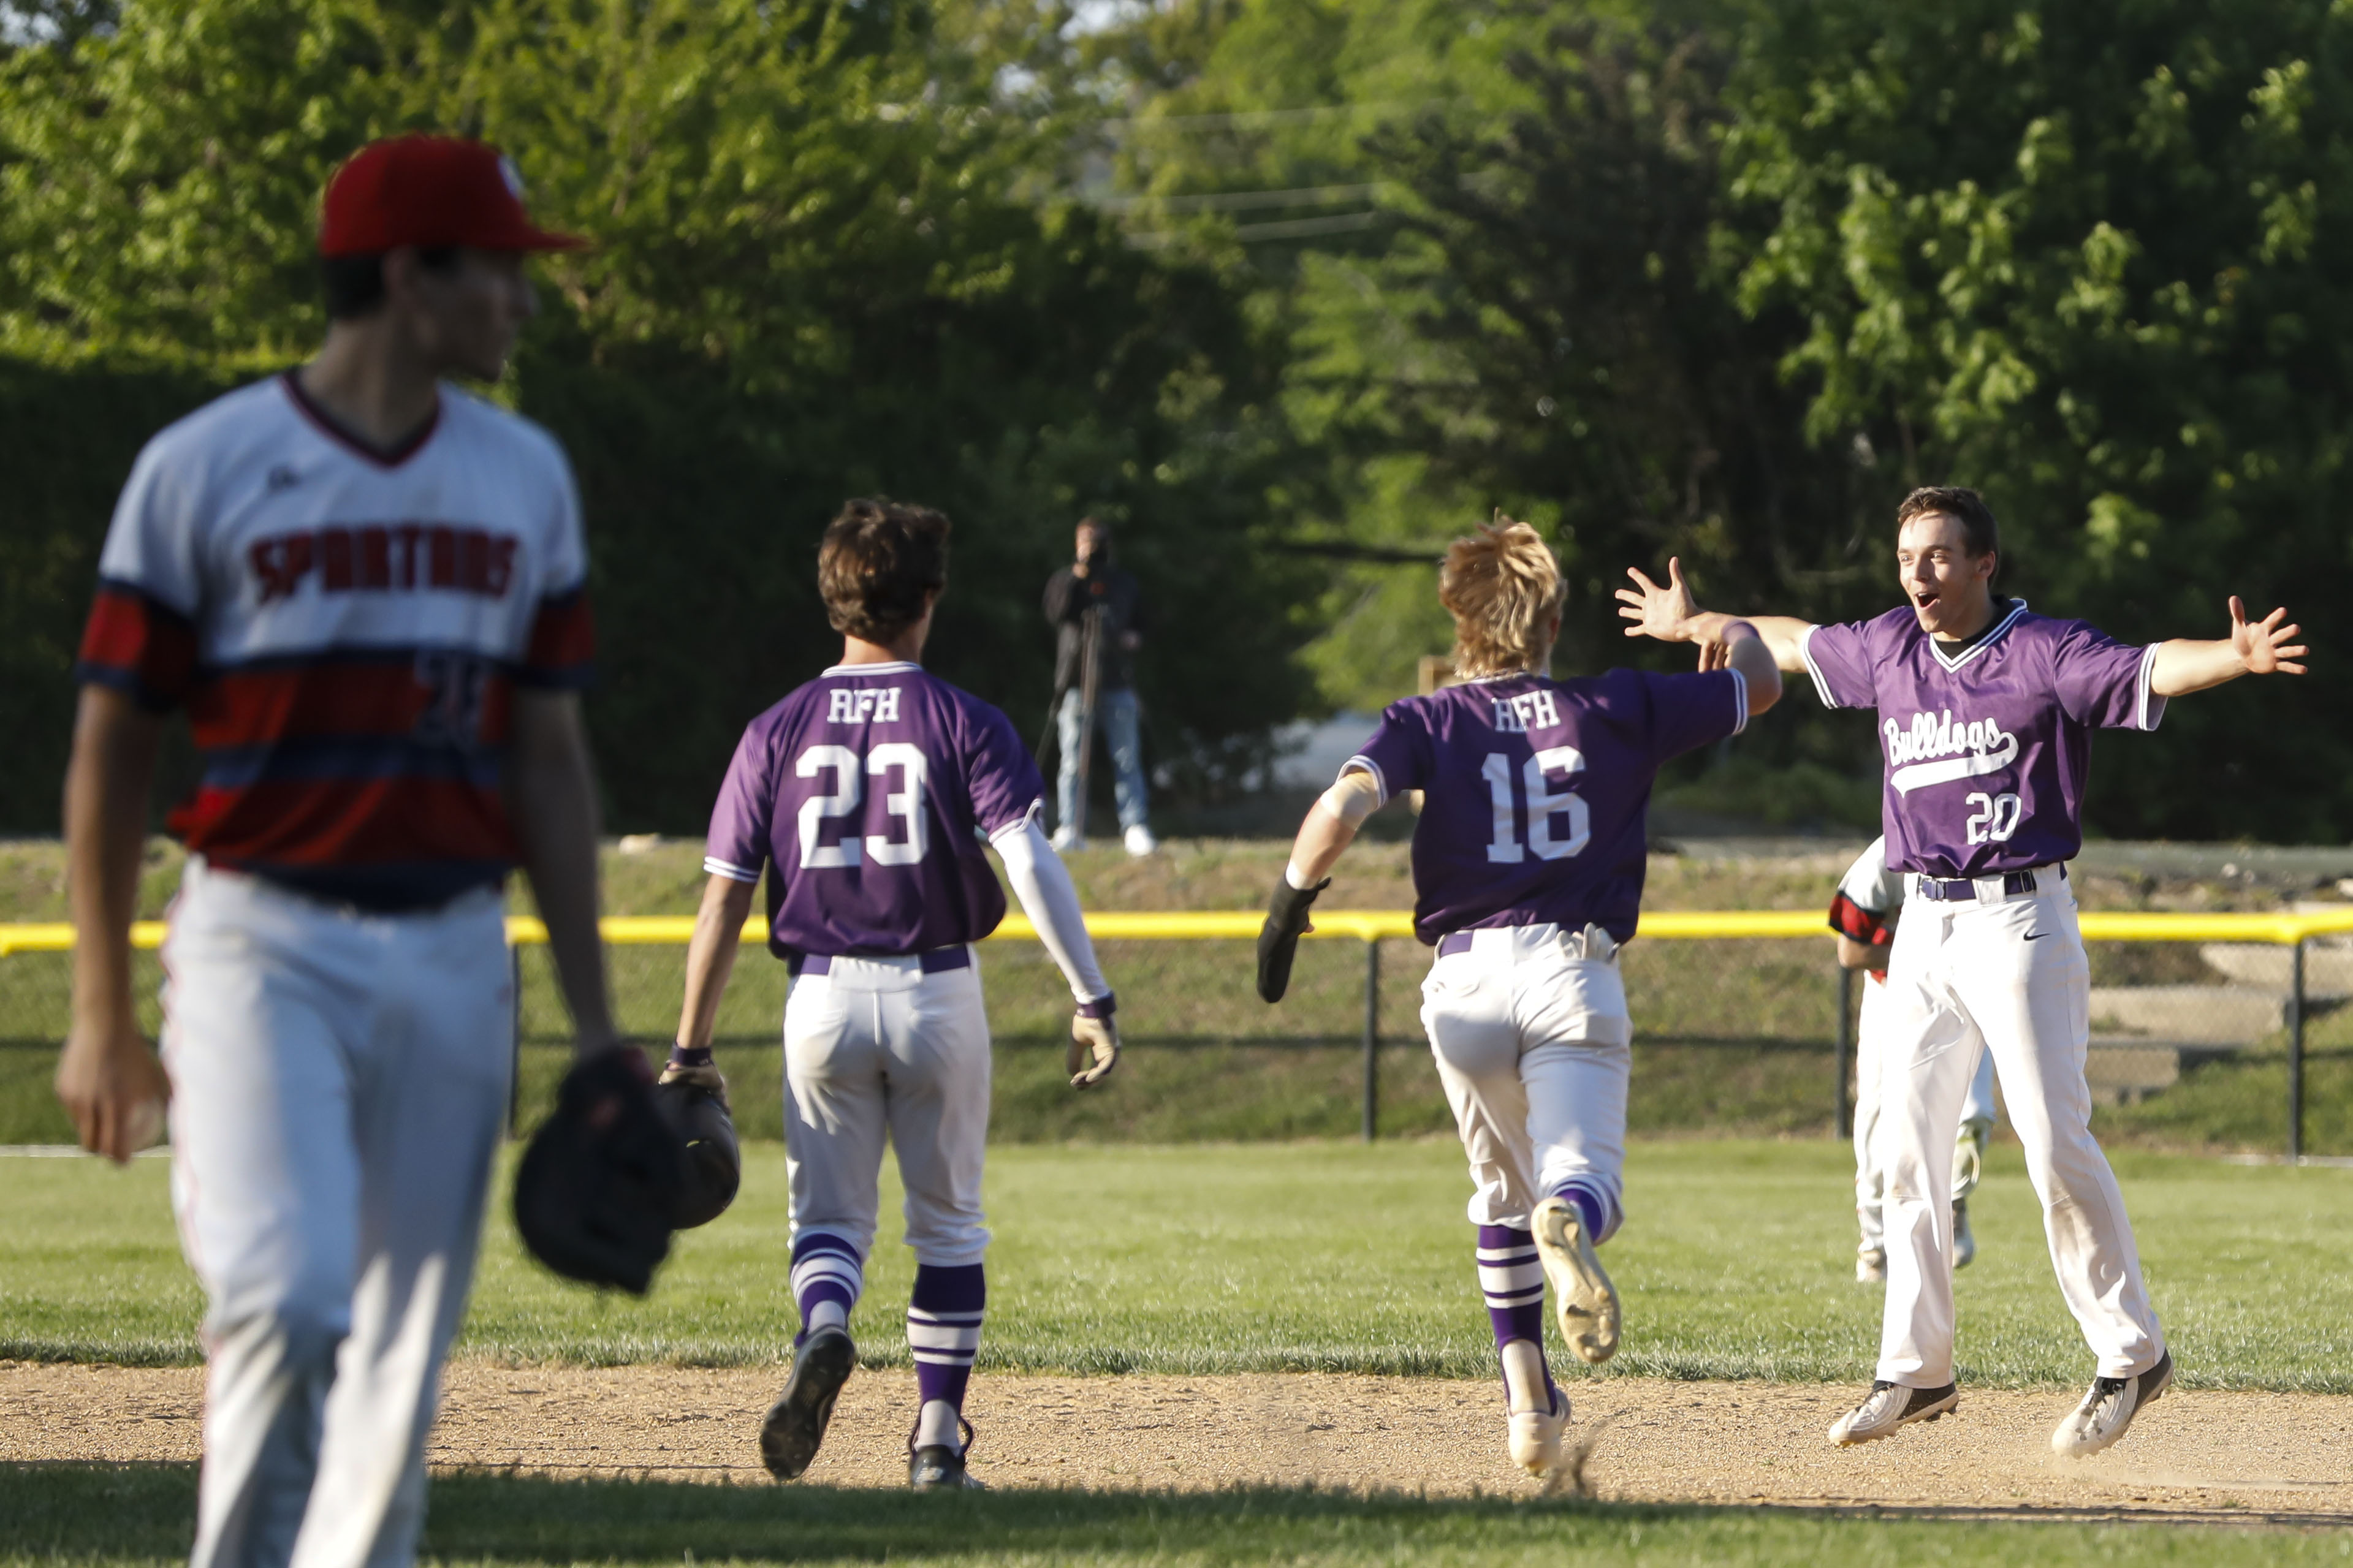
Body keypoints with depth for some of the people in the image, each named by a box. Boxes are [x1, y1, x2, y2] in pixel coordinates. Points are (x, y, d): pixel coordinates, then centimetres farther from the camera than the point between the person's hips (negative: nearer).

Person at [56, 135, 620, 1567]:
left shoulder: (527, 478, 11)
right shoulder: (202, 468, -3)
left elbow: (549, 755, 14)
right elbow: (115, 747, 1)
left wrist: (594, 1022, 10)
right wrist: (102, 1016, -2)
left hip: (455, 960, 4)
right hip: (264, 947, -4)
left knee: (406, 1348, 5)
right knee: (283, 1294, -20)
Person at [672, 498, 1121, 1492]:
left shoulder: (779, 732, 2)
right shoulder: (966, 726, -3)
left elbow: (724, 900, 0)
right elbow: (1030, 862, -16)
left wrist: (692, 1050, 4)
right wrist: (1091, 1000, -17)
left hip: (823, 999, 1)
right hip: (939, 998, -1)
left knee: (830, 1215, 9)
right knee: (948, 1225, 15)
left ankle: (823, 1334, -24)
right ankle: (938, 1441, 14)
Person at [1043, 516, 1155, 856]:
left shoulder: (1125, 583, 18)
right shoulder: (1064, 580, 12)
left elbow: (1141, 624, 25)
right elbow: (1058, 611, -7)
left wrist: (1134, 638, 3)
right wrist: (1077, 576, -12)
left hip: (1117, 683, 1)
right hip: (1075, 682, -1)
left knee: (1127, 759, -6)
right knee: (1073, 761, -5)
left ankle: (1135, 828, -7)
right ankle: (1069, 829, -4)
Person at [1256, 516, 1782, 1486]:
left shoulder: (1429, 722, 5)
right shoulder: (1616, 710, 9)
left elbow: (1343, 805, -13)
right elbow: (1759, 685, 24)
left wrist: (1290, 901, -1)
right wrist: (1717, 623, 44)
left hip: (1465, 981, 1)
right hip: (1574, 970, -1)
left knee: (1503, 1193, 22)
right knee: (1581, 1179, -12)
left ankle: (1526, 1397, 14)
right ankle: (1570, 1225, -51)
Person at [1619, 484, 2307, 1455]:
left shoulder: (2047, 655, -10)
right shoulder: (1888, 650, 9)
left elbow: (2151, 672, -27)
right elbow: (1796, 644, 28)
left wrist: (2238, 658, -46)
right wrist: (1695, 627, 41)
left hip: (2020, 920, -7)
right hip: (1923, 927, 7)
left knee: (2055, 1145, -11)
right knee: (1908, 1149, 6)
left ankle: (2131, 1354, 0)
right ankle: (1917, 1371, 14)